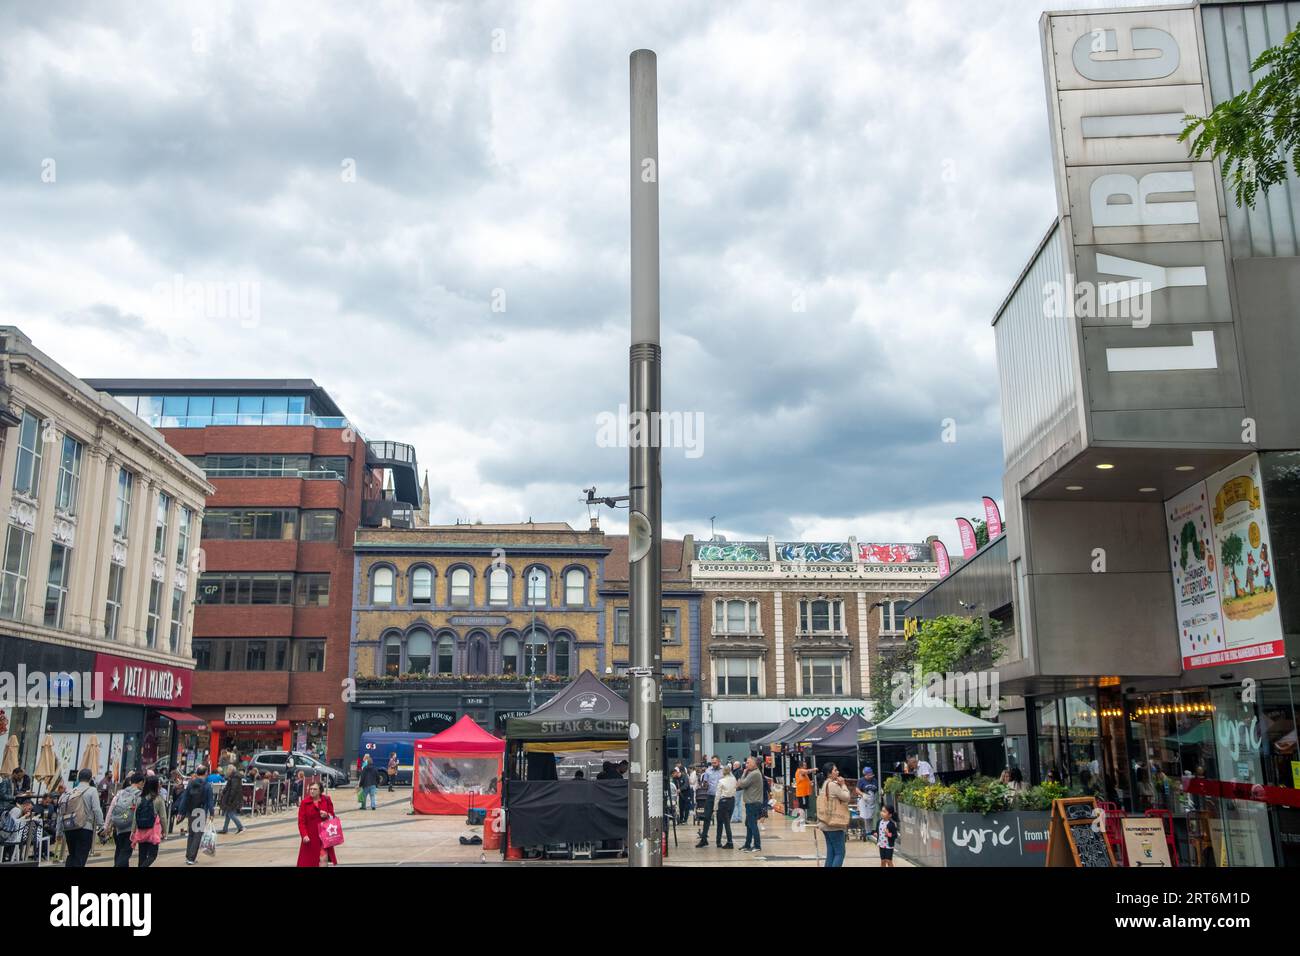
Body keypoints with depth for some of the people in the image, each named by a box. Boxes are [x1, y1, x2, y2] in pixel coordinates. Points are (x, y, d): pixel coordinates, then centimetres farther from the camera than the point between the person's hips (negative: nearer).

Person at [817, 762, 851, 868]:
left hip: (827, 823, 10)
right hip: (834, 823, -10)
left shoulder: (826, 784, 16)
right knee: (840, 853, -8)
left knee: (831, 853, 10)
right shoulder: (833, 785, -16)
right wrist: (843, 785, 0)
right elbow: (846, 797, -11)